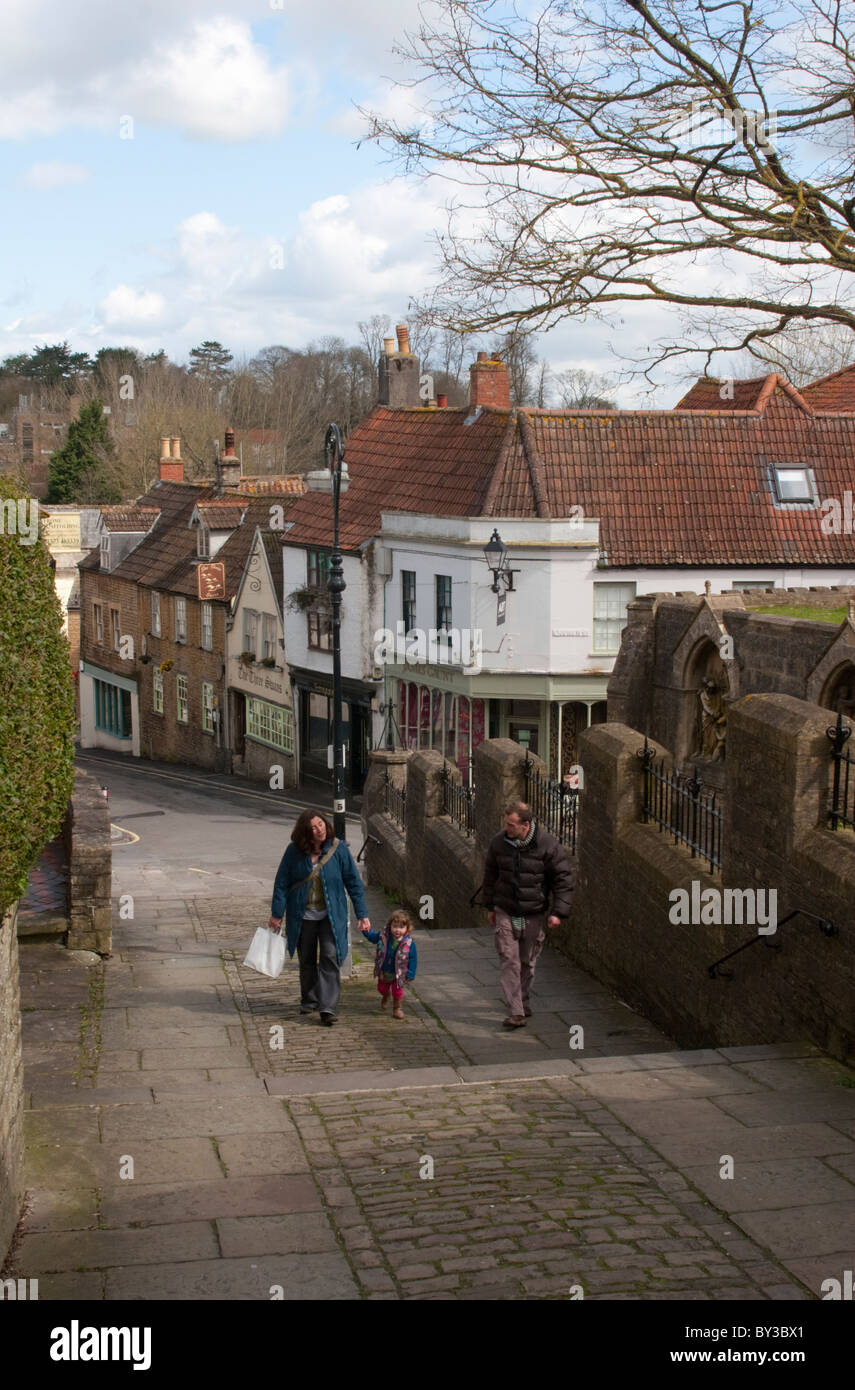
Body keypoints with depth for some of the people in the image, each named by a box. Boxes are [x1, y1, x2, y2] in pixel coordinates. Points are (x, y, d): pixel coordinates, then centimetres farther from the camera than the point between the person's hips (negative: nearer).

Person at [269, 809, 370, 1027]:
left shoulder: (338, 849, -9)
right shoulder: (294, 852, -8)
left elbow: (353, 882, -4)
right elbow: (282, 883, -1)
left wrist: (362, 914, -4)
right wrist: (277, 914, 0)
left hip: (331, 916, -1)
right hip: (302, 916, 2)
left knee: (330, 958, -11)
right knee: (306, 960, 13)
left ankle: (328, 1007, -10)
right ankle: (309, 1001, 30)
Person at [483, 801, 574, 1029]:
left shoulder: (548, 845, -13)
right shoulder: (499, 842, -3)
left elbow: (563, 879, -7)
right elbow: (490, 875, 11)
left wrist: (558, 912, -13)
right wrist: (490, 907, 14)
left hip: (534, 913, -1)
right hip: (505, 911, 1)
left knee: (527, 961, 11)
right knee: (509, 960, -8)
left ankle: (523, 1000, 34)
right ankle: (516, 1012, -9)